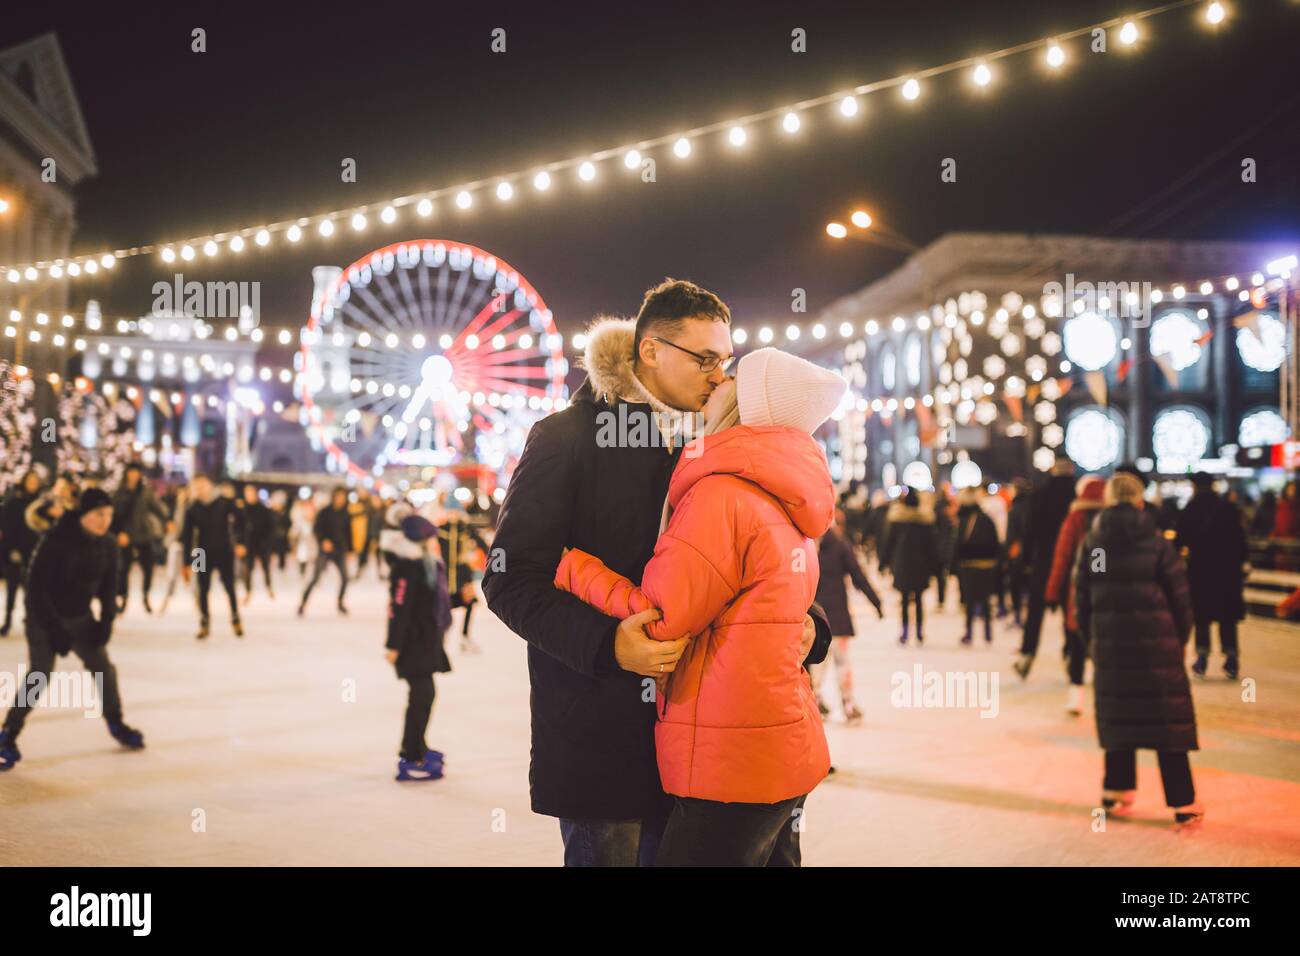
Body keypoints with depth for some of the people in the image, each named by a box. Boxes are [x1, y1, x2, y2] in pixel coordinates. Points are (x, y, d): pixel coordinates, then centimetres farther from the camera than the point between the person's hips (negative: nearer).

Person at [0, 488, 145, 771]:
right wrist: (51, 627, -23)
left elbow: (108, 587, 6)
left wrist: (106, 621, -6)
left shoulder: (107, 546, -5)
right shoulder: (56, 540, -23)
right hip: (45, 618, -6)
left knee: (104, 669, 9)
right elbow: (37, 584, -21)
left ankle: (116, 724, 29)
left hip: (81, 618, 6)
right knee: (39, 676, -14)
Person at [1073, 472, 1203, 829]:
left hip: (1110, 643, 3)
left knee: (1118, 715, 14)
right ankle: (1182, 803, 3)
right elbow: (1179, 597, -2)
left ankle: (1116, 792, 17)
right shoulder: (1157, 543, -3)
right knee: (1169, 718, 2)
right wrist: (1180, 637, 10)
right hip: (1156, 640, -2)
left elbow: (1081, 598, 6)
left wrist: (1091, 638, 16)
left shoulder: (1091, 544, 3)